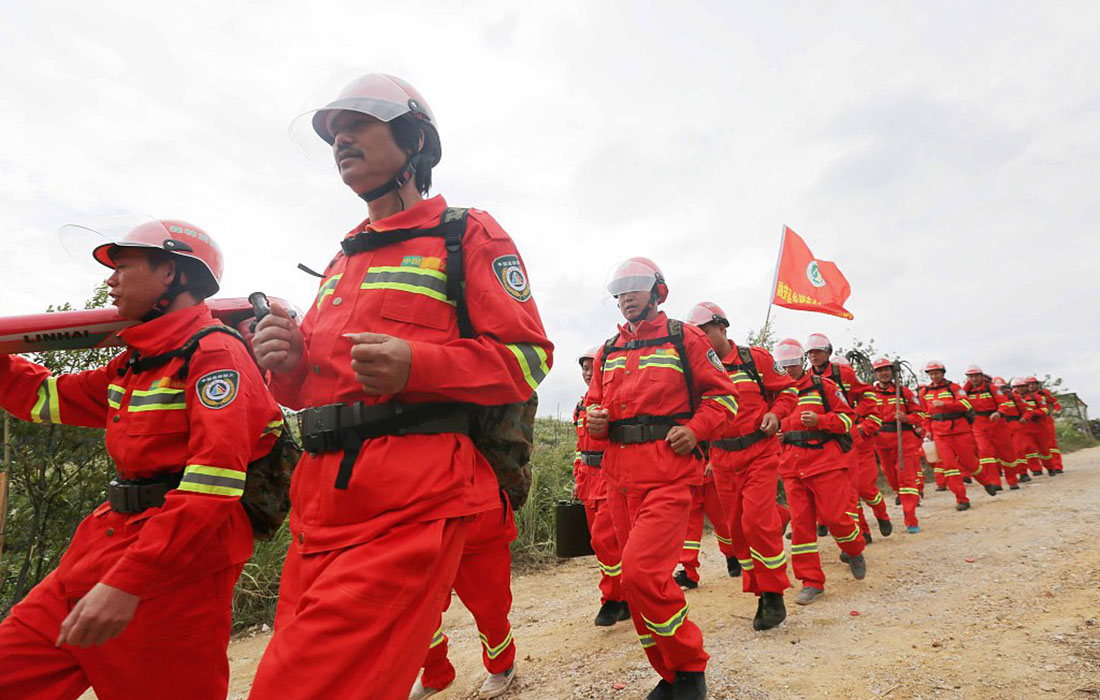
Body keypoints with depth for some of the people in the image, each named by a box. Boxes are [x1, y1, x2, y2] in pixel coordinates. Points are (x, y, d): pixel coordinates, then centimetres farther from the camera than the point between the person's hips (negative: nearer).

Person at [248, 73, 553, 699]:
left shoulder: (468, 234, 2)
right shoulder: (343, 259, 23)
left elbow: (529, 356, -5)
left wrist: (414, 364, -18)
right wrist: (291, 361, 3)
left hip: (413, 499, -7)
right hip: (321, 497, 8)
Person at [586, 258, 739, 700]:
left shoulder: (683, 338, 4)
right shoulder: (608, 351, 18)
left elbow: (722, 394, 4)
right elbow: (595, 403, 23)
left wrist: (695, 430, -12)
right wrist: (594, 420, 0)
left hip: (669, 471, -6)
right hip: (619, 474, 6)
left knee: (642, 573, -16)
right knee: (638, 579, 10)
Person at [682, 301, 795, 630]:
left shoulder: (756, 358, -2)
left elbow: (788, 390, 6)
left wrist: (776, 413, -11)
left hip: (759, 452, -3)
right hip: (722, 459, 4)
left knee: (756, 522, -13)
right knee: (738, 529, 7)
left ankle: (774, 595, 5)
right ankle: (760, 593, 23)